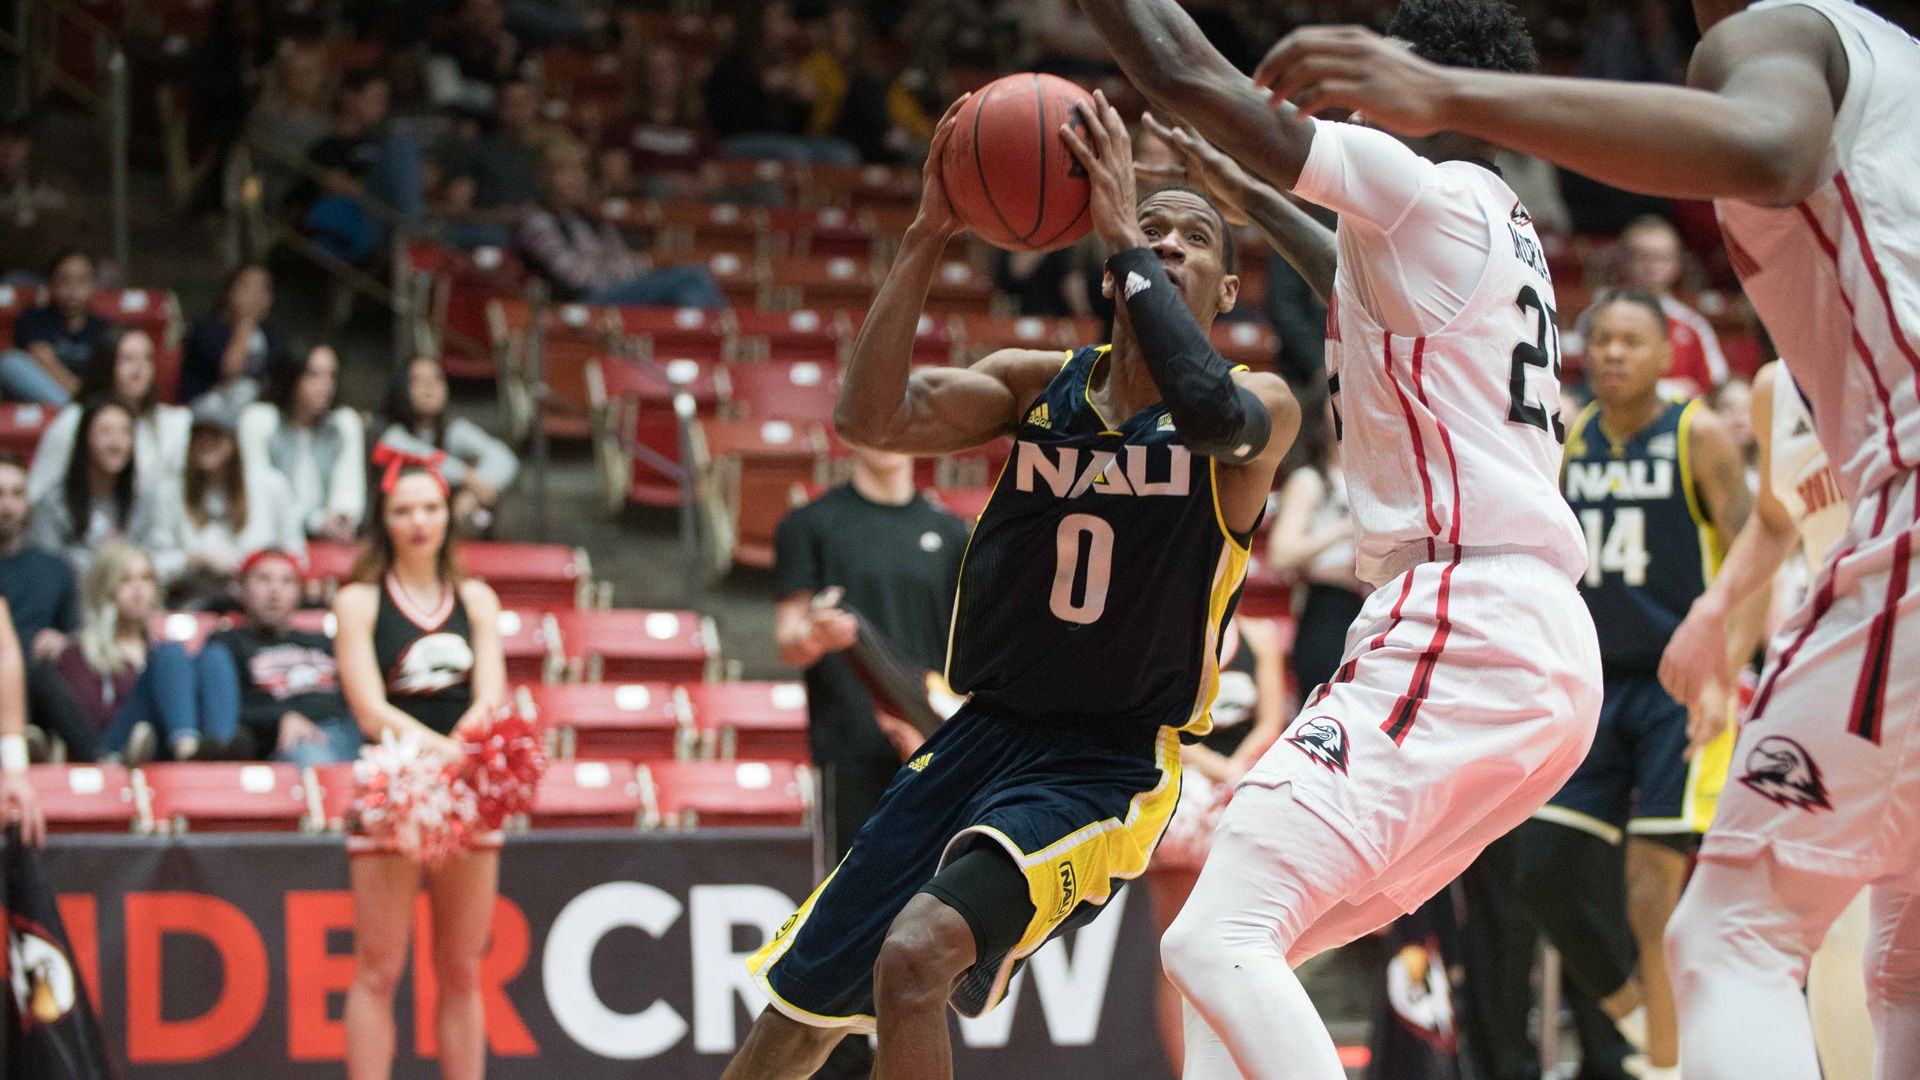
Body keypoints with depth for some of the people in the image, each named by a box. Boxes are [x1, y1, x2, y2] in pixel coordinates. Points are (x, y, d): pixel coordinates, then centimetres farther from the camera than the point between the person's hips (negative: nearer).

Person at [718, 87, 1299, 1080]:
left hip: (1107, 766, -5)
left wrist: (1122, 231, -26)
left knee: (915, 957, -30)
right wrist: (929, 236, -18)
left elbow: (1214, 414, -32)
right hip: (982, 736, 5)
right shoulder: (1039, 385, 6)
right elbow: (870, 419, -10)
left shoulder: (1263, 408, -6)